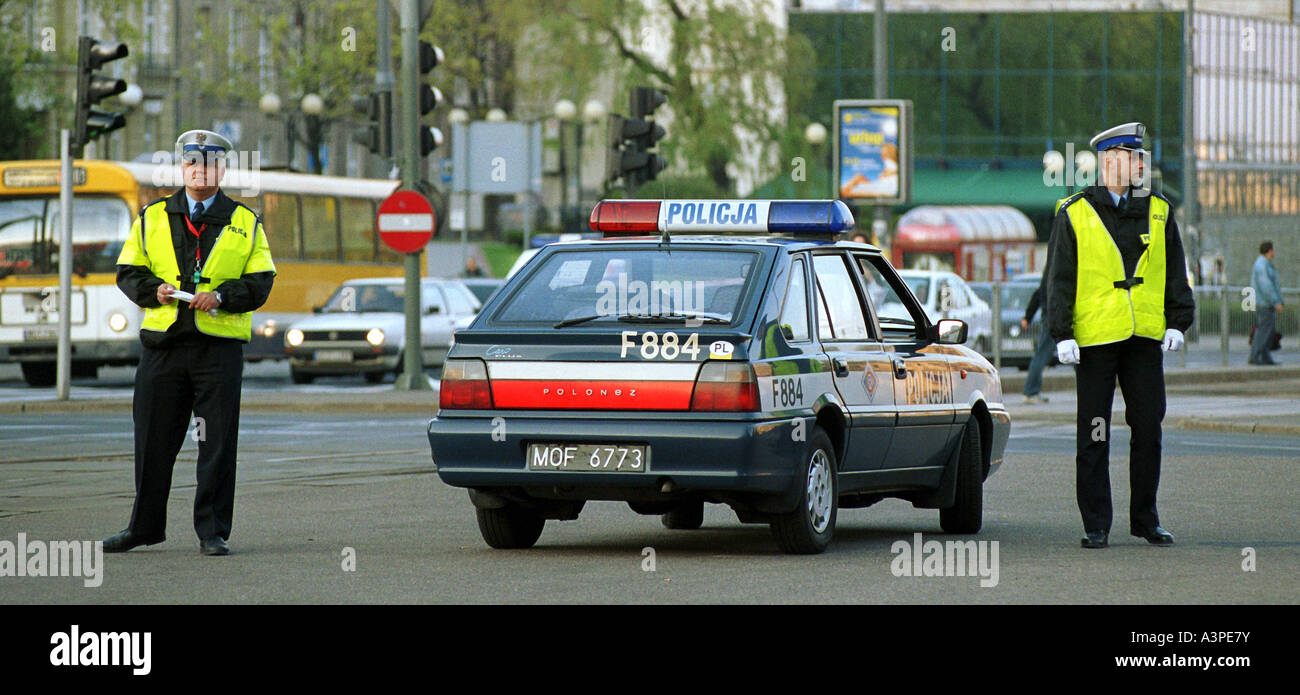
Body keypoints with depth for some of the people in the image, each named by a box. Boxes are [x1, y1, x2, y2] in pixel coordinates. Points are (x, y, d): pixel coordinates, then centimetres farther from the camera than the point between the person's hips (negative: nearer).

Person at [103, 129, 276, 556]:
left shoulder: (246, 224, 9)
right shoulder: (152, 218, 13)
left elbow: (260, 281, 2)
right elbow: (128, 272, 10)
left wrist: (222, 296, -15)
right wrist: (154, 291, -10)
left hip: (220, 346, -1)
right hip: (162, 344, 1)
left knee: (217, 444, -3)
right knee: (153, 441, 5)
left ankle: (213, 532, 5)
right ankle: (144, 527, 17)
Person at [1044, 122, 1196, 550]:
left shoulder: (1158, 211, 10)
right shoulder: (1074, 214, 0)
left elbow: (1175, 271, 13)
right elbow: (1059, 278, 0)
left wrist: (1177, 322, 4)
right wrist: (1062, 334, -7)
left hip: (1146, 338, 3)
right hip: (1094, 338, -3)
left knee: (1148, 429, 4)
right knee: (1093, 435, 0)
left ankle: (1145, 519, 16)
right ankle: (1096, 525, 7)